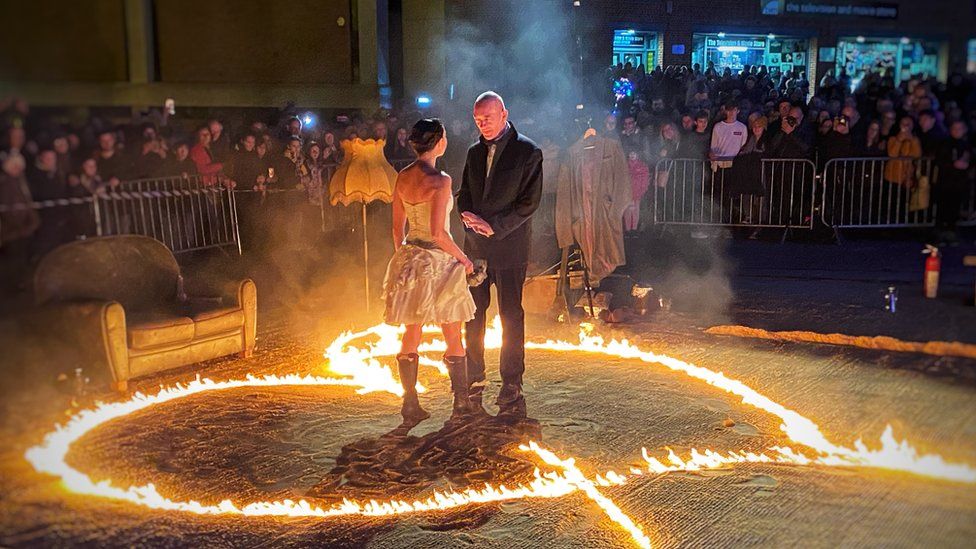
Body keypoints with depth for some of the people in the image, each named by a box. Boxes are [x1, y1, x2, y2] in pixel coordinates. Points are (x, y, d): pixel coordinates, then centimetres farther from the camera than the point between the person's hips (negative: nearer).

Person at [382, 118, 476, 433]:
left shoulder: (402, 177, 4)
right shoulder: (440, 180, -17)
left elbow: (398, 227, 10)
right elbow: (438, 233, -22)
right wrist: (463, 259, -9)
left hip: (409, 259, 7)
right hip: (437, 262, -7)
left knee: (411, 336, 12)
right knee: (454, 339, 6)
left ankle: (411, 408, 17)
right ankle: (461, 407, 14)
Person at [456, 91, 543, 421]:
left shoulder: (528, 152, -4)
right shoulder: (474, 152, 14)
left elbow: (529, 201, -9)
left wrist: (495, 226, -15)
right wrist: (468, 215, -5)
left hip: (510, 247, -5)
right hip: (475, 247, 5)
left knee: (511, 317, -1)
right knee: (473, 316, 7)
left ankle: (511, 389, 7)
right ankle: (474, 385, 17)